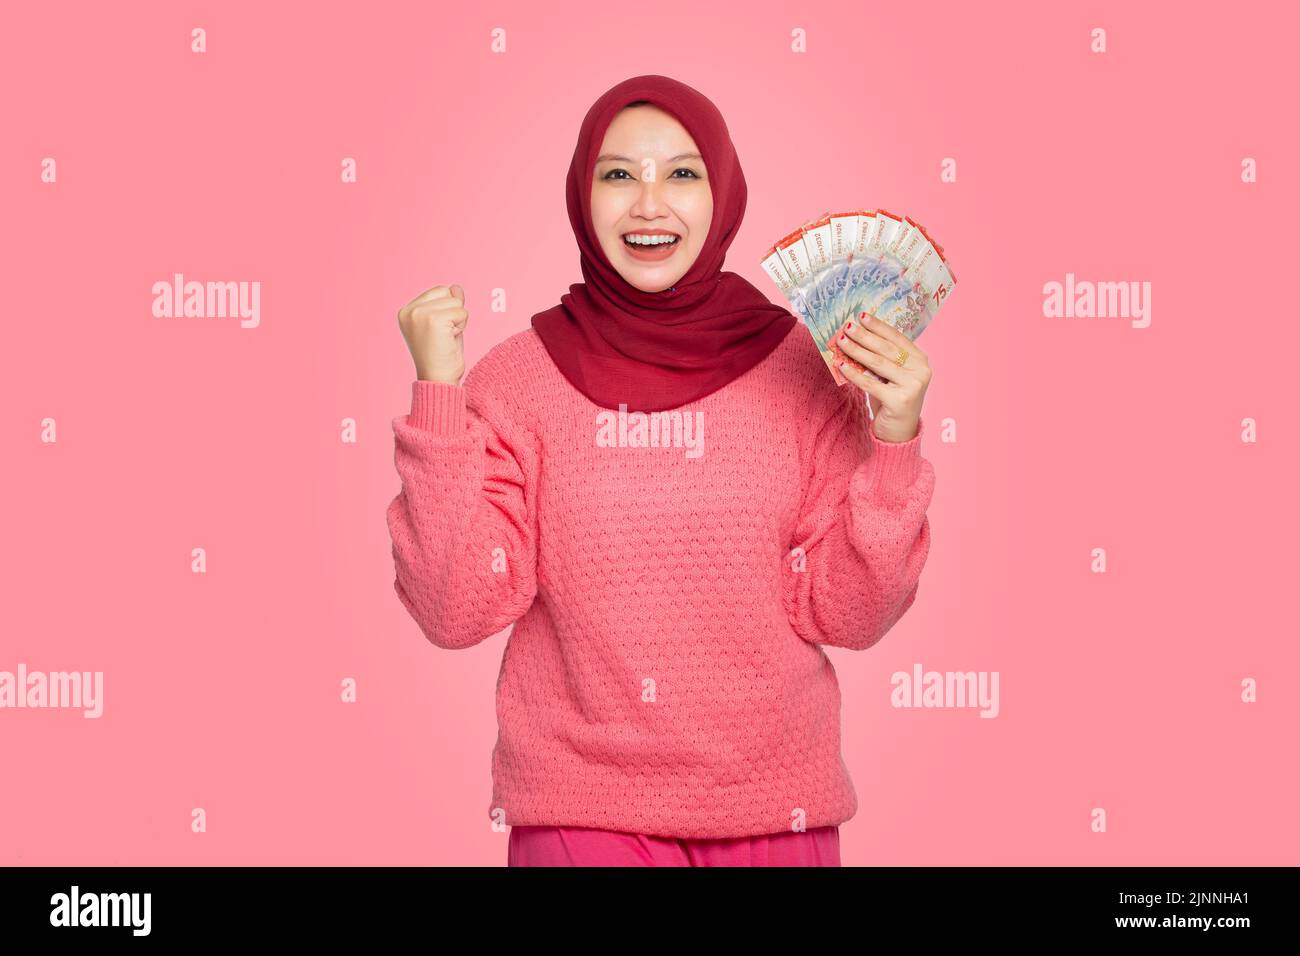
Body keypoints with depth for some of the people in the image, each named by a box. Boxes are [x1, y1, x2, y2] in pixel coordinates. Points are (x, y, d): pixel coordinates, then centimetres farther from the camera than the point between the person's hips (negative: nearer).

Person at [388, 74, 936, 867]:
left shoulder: (801, 368, -4)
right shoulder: (517, 377, -6)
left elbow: (846, 616, -4)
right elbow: (457, 611, -12)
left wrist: (894, 445, -16)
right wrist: (438, 393, -17)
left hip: (773, 809, 2)